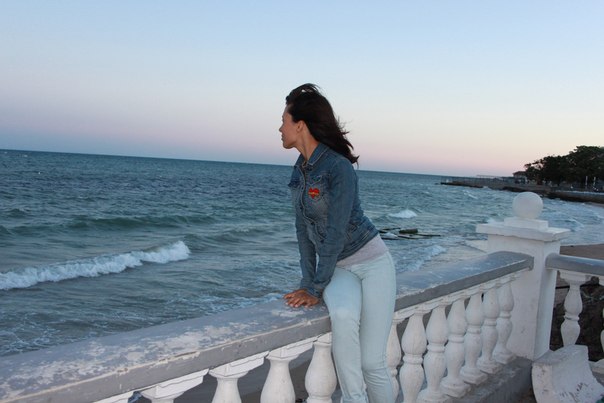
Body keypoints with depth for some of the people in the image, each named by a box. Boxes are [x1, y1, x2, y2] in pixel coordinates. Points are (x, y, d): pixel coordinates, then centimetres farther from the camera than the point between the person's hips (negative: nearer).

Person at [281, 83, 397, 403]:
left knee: (372, 362, -10)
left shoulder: (339, 167, -19)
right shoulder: (300, 169, 5)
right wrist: (308, 282, 1)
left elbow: (336, 233, -21)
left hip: (371, 260, -5)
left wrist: (316, 289, -17)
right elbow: (304, 229, 6)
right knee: (343, 317, -29)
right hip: (336, 266, 5)